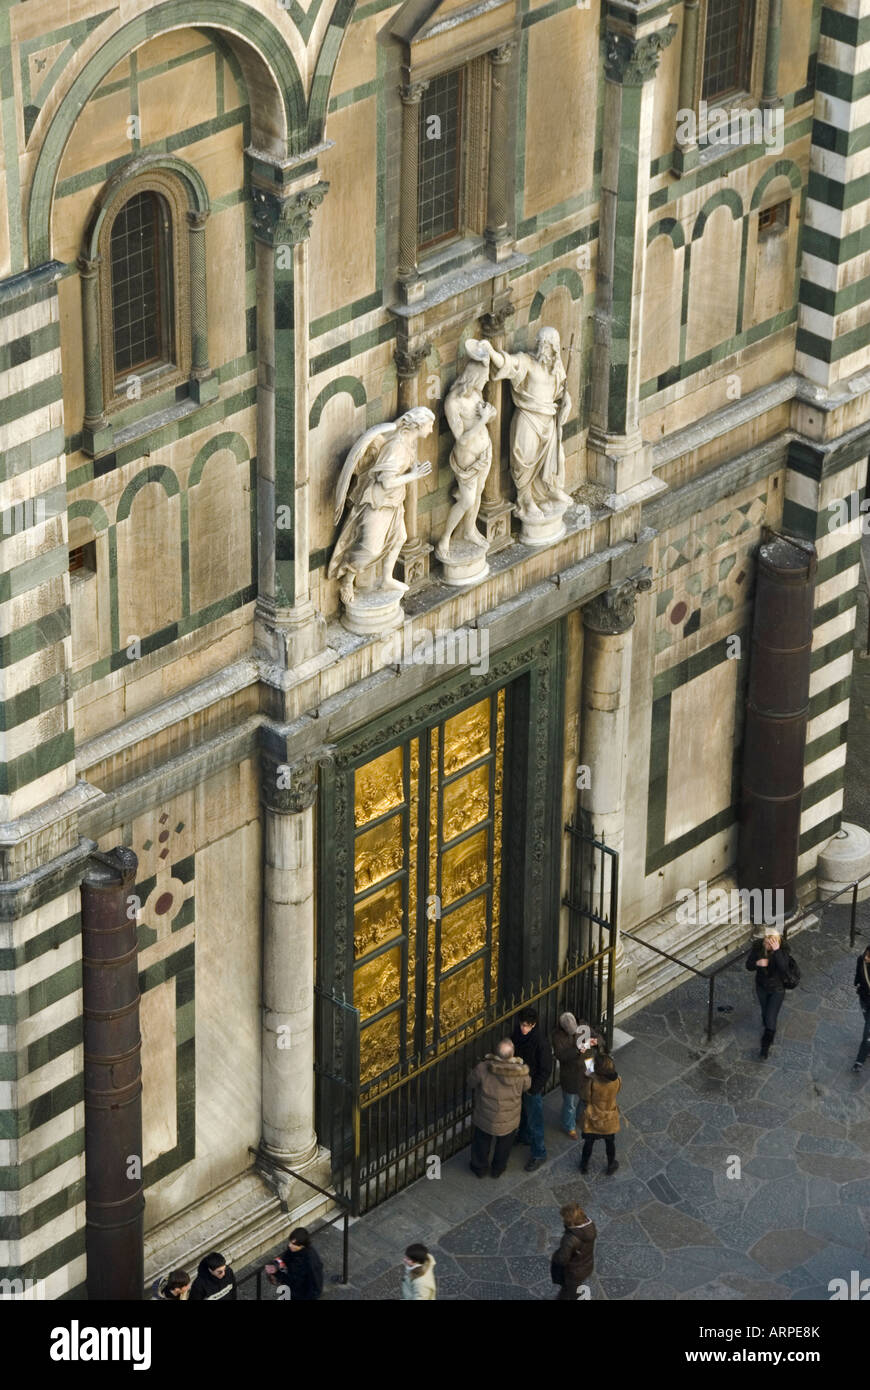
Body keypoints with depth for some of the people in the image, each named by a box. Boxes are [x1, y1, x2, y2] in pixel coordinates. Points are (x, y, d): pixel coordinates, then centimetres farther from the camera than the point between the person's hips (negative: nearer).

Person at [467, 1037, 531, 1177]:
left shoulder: (483, 1068, -30)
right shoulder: (521, 1072, -27)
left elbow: (472, 1083, -10)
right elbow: (526, 1086, -4)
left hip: (485, 1117, 0)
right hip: (509, 1120, 0)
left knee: (482, 1141, 28)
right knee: (504, 1144, 29)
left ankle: (479, 1168, 47)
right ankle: (498, 1168, 48)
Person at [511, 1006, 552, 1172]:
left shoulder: (540, 1043, -30)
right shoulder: (517, 1033, -10)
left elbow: (546, 1069, -22)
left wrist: (533, 1088, -18)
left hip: (534, 1085, -7)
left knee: (534, 1120, 4)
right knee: (522, 1113, 28)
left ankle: (538, 1153, 17)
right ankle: (524, 1136, 53)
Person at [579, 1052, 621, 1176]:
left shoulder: (591, 1081, -34)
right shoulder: (617, 1080, -26)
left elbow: (585, 1096, -16)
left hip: (593, 1120, -1)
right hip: (609, 1119, 1)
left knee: (588, 1142, 24)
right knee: (610, 1143, 27)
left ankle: (584, 1165, 47)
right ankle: (611, 1167, 47)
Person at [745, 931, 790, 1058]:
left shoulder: (782, 951, -28)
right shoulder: (757, 947, -19)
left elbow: (784, 969, -43)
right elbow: (748, 966, -10)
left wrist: (776, 951, -50)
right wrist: (757, 963, -33)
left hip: (777, 989, -4)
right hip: (762, 987, 4)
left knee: (770, 1019, -1)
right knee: (765, 1012, 26)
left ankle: (765, 1048, 17)